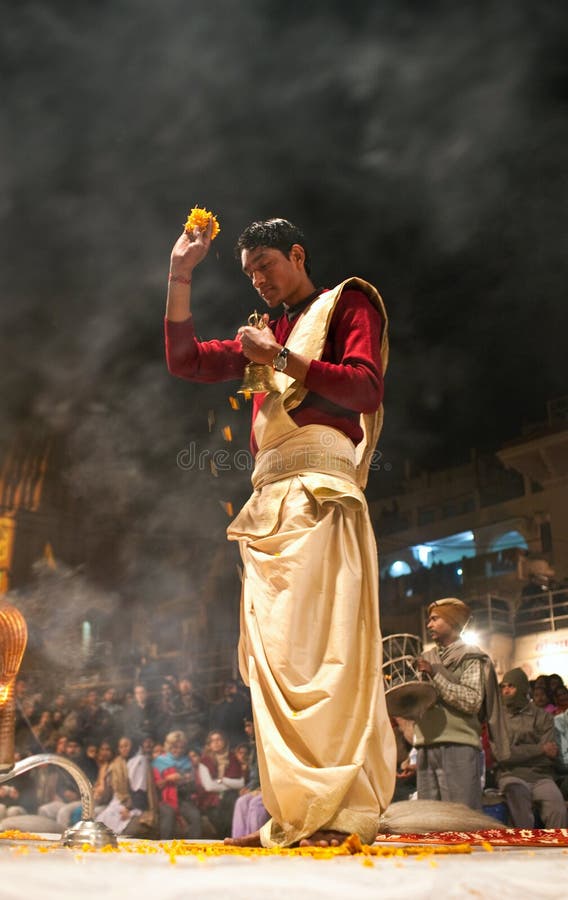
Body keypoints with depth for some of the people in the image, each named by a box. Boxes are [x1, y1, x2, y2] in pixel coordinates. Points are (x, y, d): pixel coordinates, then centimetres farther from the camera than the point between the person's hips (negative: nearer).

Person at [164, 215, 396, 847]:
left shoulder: (346, 303, 13)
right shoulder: (265, 333, 31)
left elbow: (366, 388, -2)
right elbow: (184, 360, 24)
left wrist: (284, 359, -8)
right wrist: (181, 275, 21)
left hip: (320, 492, -7)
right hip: (269, 499, 7)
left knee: (322, 644, -15)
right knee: (273, 656, -1)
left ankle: (343, 811, -13)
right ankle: (294, 815, 1)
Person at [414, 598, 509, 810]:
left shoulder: (471, 657, 1)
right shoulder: (427, 658, 19)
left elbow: (471, 702, -12)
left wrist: (435, 674, -11)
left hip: (458, 746, -6)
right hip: (426, 747, 6)